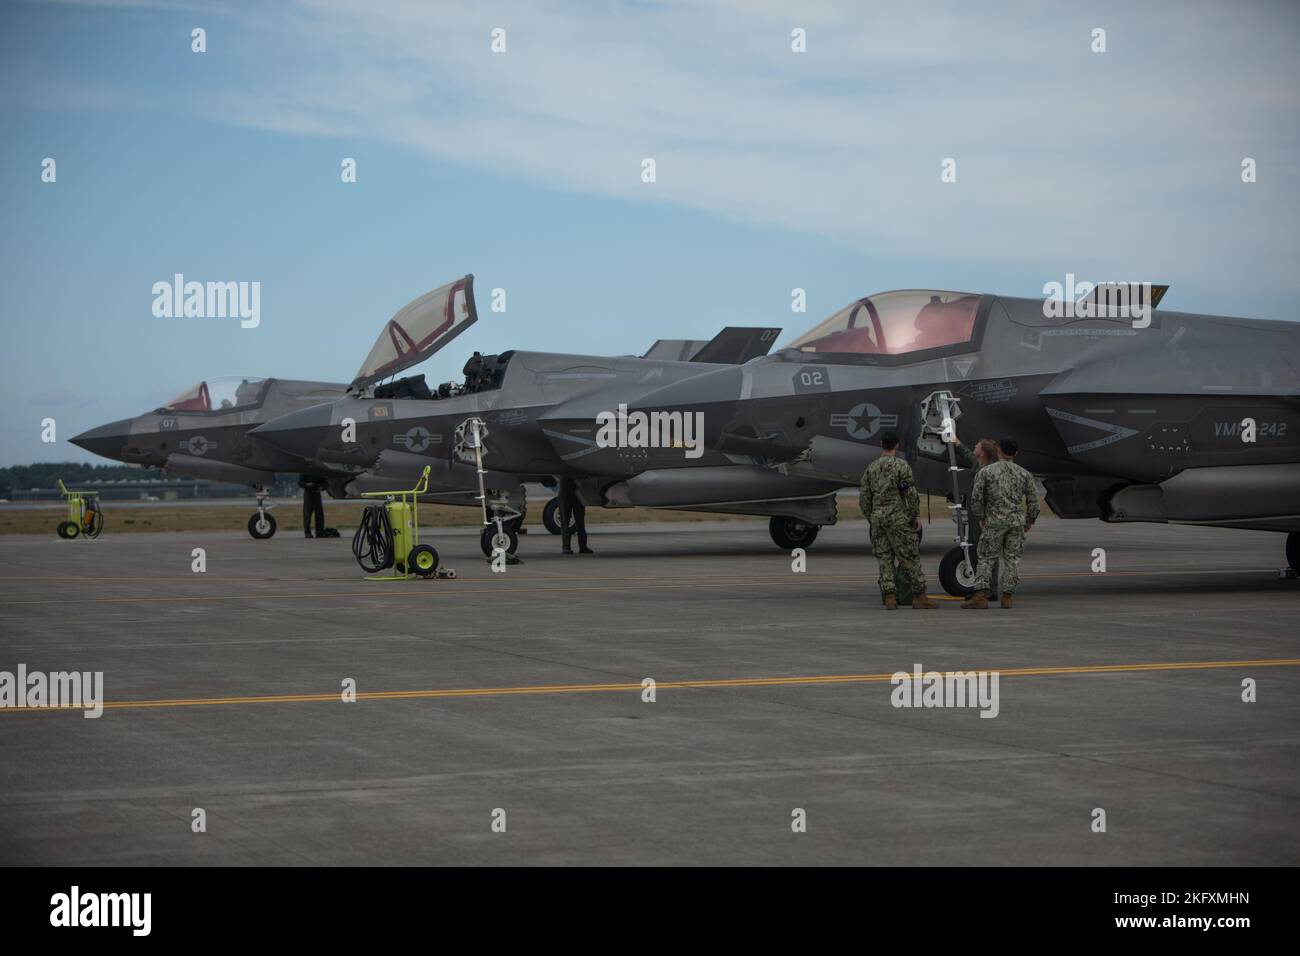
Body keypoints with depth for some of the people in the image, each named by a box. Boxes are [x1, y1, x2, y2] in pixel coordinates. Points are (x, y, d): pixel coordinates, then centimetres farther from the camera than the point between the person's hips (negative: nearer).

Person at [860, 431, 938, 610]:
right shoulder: (902, 466, -6)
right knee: (910, 558, 0)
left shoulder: (871, 468, 9)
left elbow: (864, 497, 10)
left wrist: (870, 518, 18)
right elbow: (911, 494, -10)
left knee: (884, 558, 6)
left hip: (877, 517, 5)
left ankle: (889, 598, 0)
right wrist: (916, 516, -2)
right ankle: (919, 596, 1)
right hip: (898, 518, -5)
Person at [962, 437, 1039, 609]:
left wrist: (979, 517, 9)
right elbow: (1033, 500, 6)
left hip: (994, 522, -2)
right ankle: (1007, 597, 6)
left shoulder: (986, 471, -1)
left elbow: (976, 497, -2)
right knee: (1012, 559, 7)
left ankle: (981, 595, -6)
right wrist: (1030, 521, 16)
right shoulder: (1024, 474, 5)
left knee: (986, 558, 2)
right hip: (1017, 521, 2)